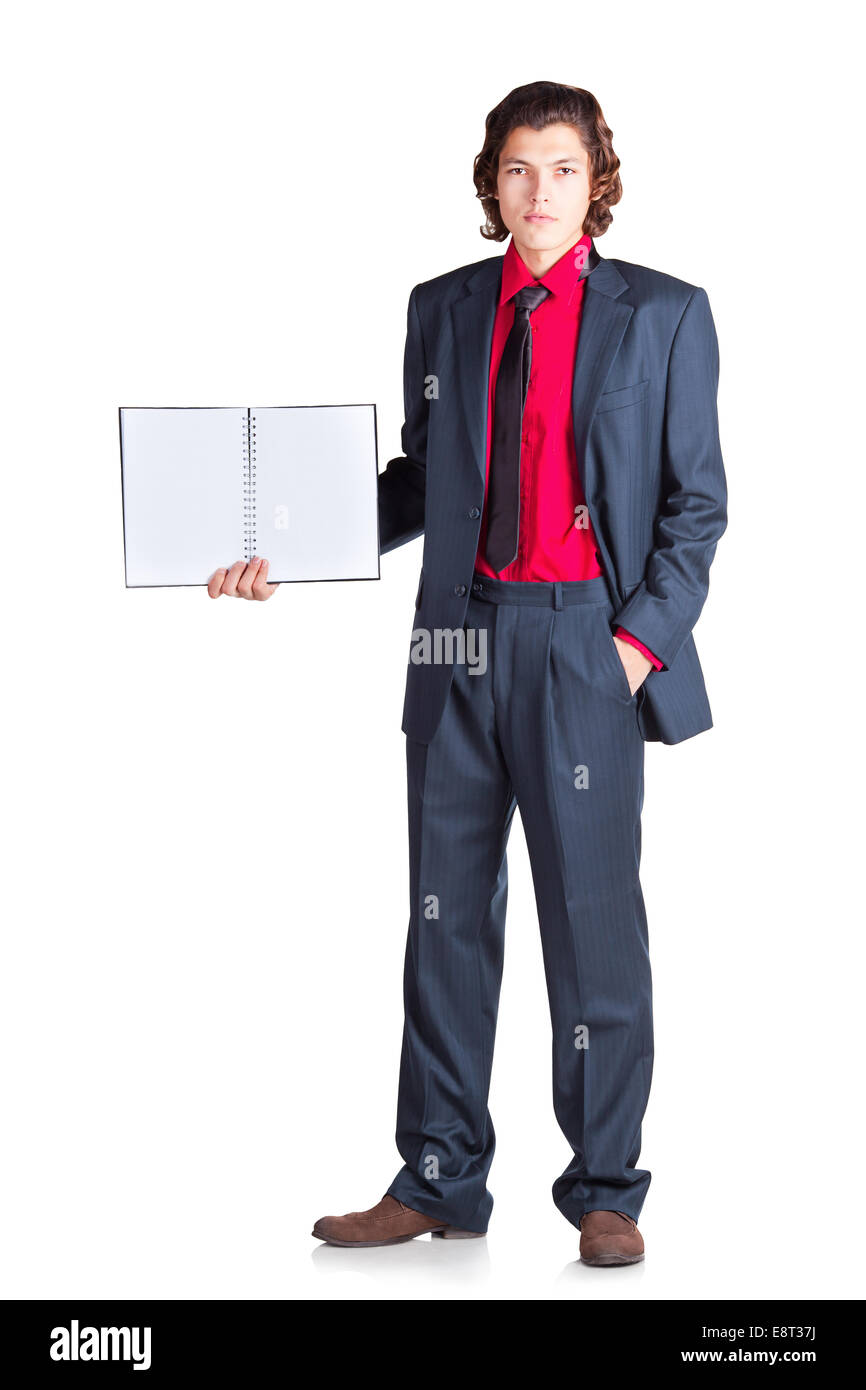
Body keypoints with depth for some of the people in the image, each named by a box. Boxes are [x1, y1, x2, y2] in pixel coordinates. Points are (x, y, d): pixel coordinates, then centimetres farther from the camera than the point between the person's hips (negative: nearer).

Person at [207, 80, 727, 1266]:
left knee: (594, 915, -1)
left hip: (589, 646, -4)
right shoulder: (442, 311, 12)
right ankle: (438, 1182, 18)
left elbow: (696, 501, 1)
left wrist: (644, 636, -10)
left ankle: (605, 1191, 11)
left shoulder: (663, 314, 2)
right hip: (461, 638, 4)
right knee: (447, 914, 8)